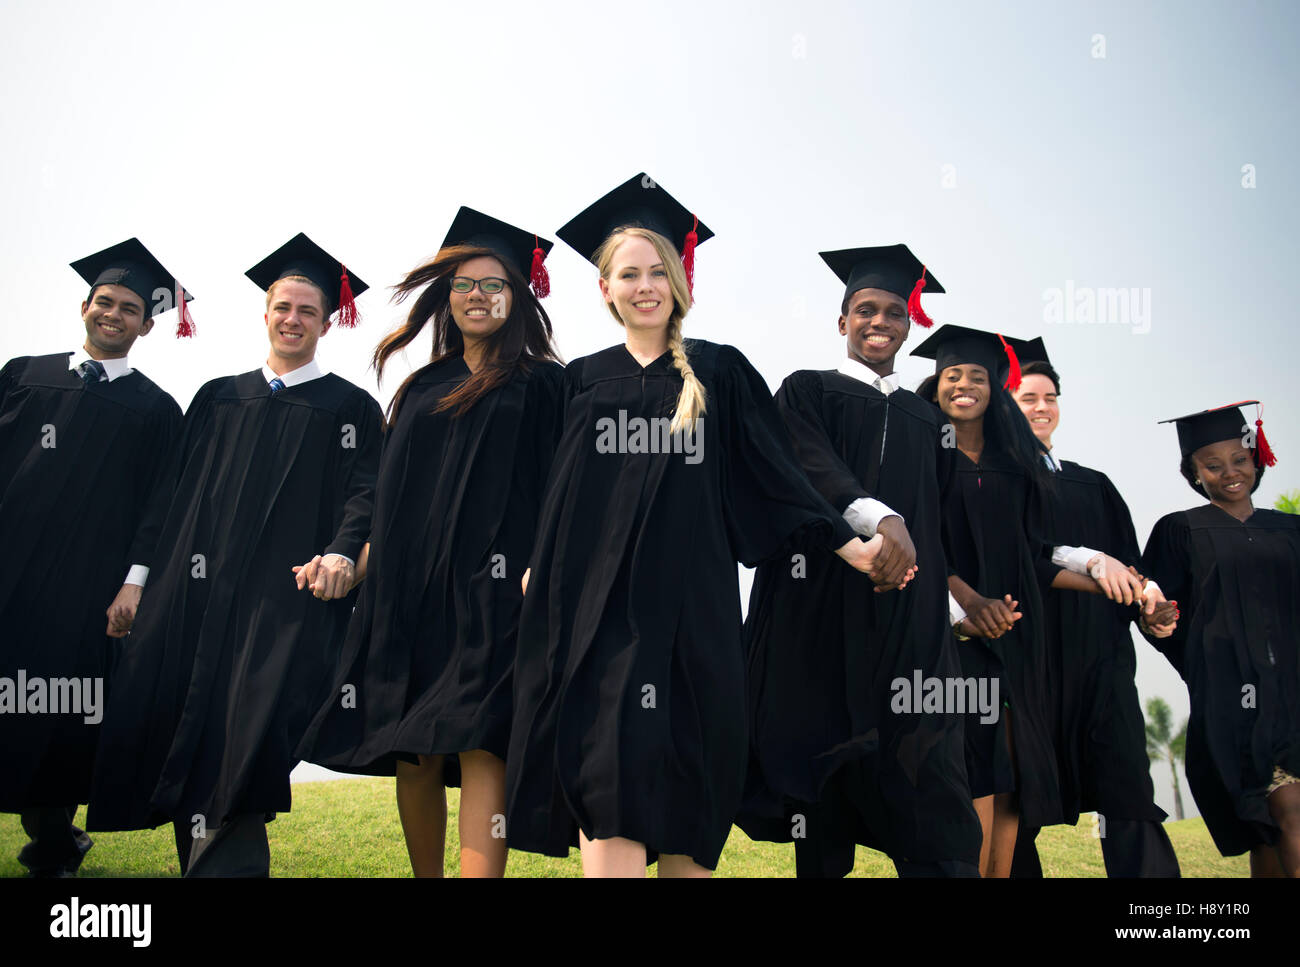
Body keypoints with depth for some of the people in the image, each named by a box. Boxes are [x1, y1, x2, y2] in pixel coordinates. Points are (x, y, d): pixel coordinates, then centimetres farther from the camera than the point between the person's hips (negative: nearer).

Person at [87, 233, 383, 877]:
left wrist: (343, 552, -21)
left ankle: (226, 860, -6)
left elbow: (364, 493, -2)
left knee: (244, 740, -15)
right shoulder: (218, 399, 19)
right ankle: (206, 859, 16)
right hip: (194, 593, 4)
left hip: (287, 599, -4)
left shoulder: (351, 409, 9)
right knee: (174, 728, 2)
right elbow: (176, 491, 17)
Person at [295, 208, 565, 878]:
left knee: (478, 747, -13)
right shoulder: (423, 388, 19)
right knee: (411, 755, 7)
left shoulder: (540, 384, 5)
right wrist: (370, 550, 13)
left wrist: (541, 567, -15)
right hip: (411, 590, 5)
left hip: (489, 589, -5)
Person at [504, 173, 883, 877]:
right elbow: (557, 500, 14)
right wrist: (538, 568, 4)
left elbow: (774, 472, 7)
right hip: (599, 606, 0)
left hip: (689, 604, 0)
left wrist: (845, 542, 0)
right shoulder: (583, 381, 12)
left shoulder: (721, 372, 9)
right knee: (611, 773, -9)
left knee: (684, 781, 2)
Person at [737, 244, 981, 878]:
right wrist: (878, 518, -28)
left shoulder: (924, 417, 22)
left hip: (908, 618, 3)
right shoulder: (808, 391, 9)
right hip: (822, 607, -3)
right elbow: (811, 466, -11)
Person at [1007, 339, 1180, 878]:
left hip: (1099, 652, 4)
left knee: (1128, 790, -6)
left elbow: (1127, 557, 16)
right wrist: (1087, 560, -19)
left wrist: (1148, 594, -5)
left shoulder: (1092, 485, 22)